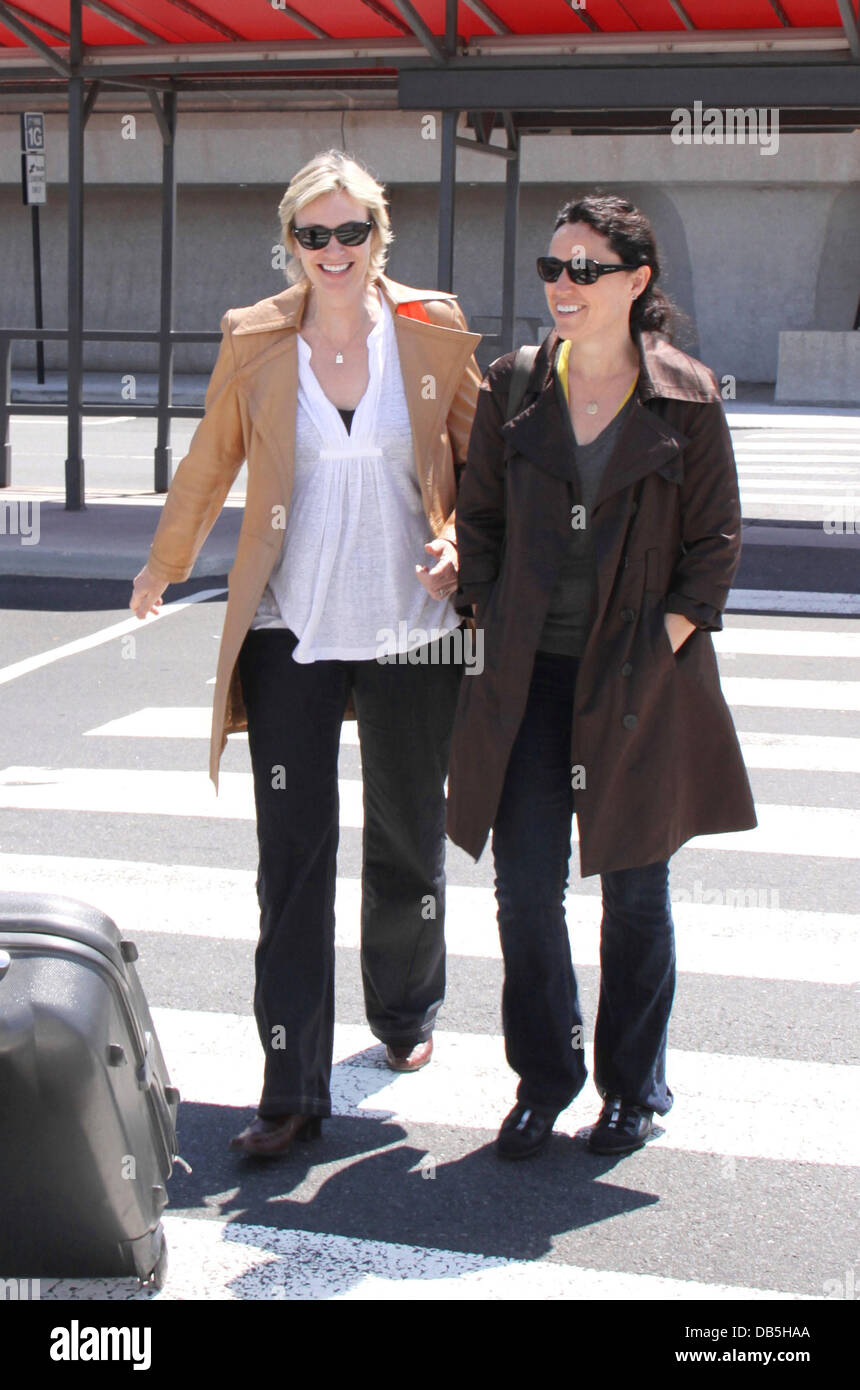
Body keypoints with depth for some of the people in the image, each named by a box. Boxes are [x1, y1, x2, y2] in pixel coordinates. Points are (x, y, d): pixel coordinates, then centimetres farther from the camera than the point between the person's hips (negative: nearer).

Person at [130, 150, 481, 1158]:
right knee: (292, 858, -3)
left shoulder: (435, 334, 1)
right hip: (292, 632, 0)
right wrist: (162, 569, 24)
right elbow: (207, 468, 14)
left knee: (407, 842, 14)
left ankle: (406, 1015, 39)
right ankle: (292, 1090, 3)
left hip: (412, 630, 1)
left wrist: (465, 548, -6)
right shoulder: (252, 342, 2)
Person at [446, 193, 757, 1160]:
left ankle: (633, 1087, 26)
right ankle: (543, 1081, 21)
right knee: (525, 888, 2)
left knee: (635, 890, 9)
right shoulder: (513, 387, 4)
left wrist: (660, 641, -7)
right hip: (528, 680, 2)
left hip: (641, 684, -2)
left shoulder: (686, 400, -3)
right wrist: (494, 627, 2)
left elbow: (715, 543, 1)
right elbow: (478, 520, 10)